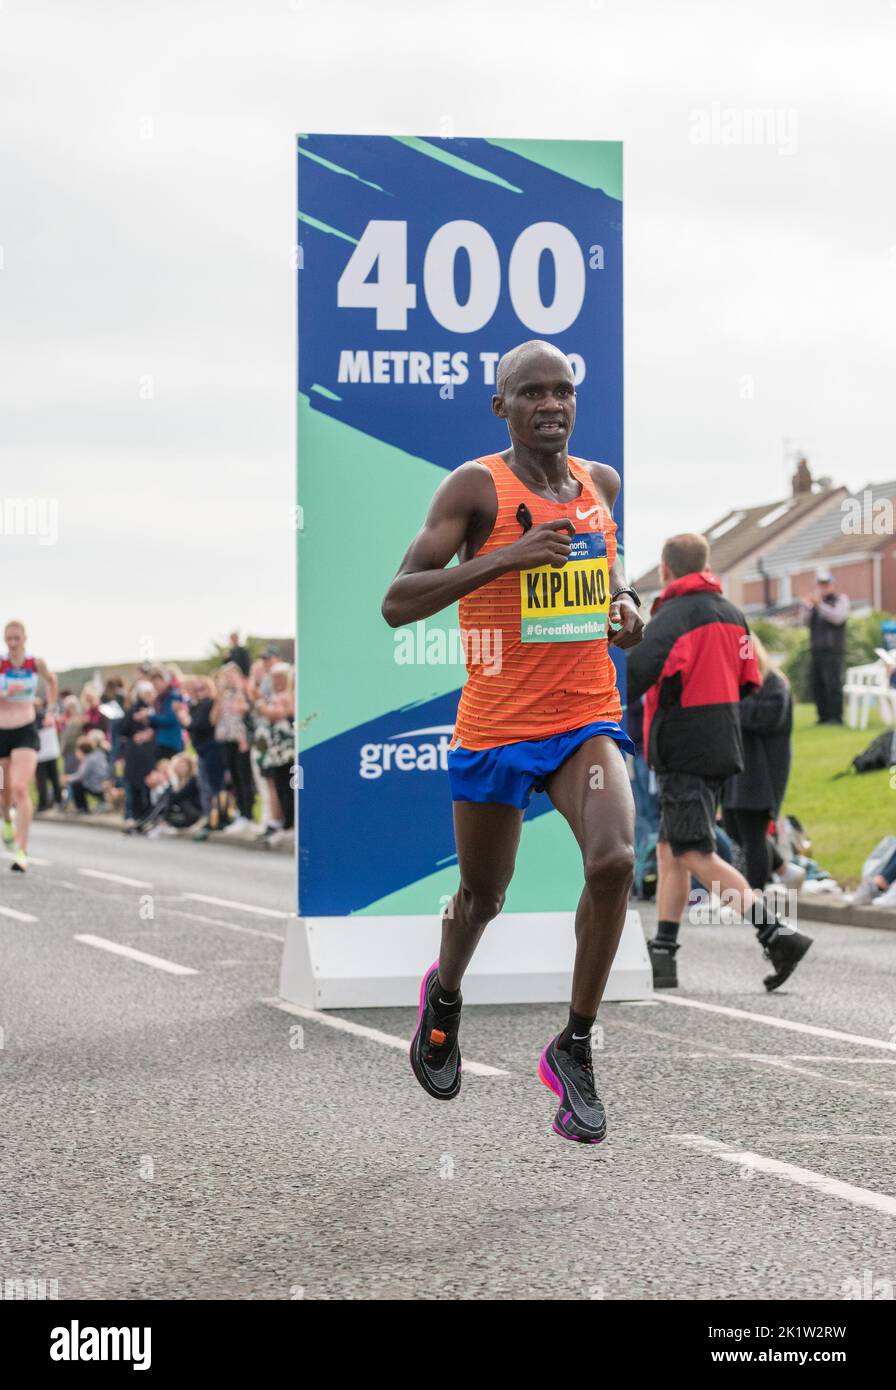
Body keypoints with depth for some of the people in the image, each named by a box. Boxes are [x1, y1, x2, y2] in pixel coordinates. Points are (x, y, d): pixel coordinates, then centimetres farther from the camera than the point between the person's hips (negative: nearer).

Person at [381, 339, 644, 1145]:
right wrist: (507, 557, -27)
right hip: (496, 726, -3)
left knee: (614, 861, -23)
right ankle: (445, 995, 50)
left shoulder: (601, 483, 6)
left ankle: (576, 1047, -6)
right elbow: (397, 604, -19)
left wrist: (624, 607, 5)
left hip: (589, 718, 3)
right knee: (482, 895, 14)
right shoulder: (477, 487, -11)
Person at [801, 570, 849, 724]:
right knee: (817, 685, 0)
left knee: (833, 683, -13)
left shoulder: (841, 599, 4)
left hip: (833, 650, -5)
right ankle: (823, 716, 5)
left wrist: (820, 605, -22)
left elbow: (837, 618, -13)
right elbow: (804, 619, 6)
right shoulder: (815, 601, 19)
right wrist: (807, 605, -12)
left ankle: (836, 716, -11)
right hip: (816, 650, 5)